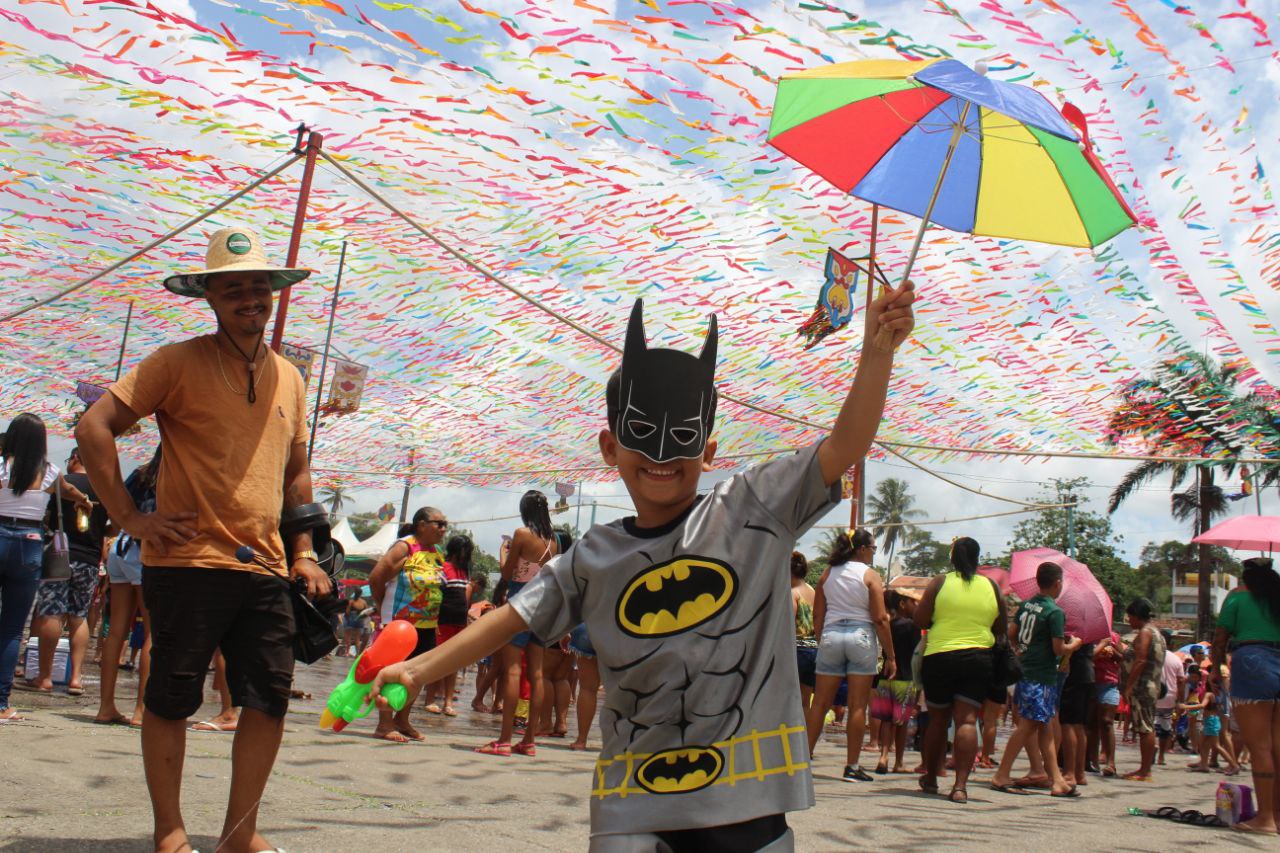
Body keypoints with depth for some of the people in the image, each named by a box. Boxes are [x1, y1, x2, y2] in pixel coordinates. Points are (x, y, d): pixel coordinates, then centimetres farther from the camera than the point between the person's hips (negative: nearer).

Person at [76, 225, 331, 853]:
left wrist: (303, 552, 15)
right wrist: (129, 517, -11)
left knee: (270, 699, 4)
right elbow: (94, 427, -7)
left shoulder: (288, 377, 14)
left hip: (265, 568, 5)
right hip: (188, 564, -5)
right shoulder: (179, 363, -2)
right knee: (171, 700, 4)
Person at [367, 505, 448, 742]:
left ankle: (402, 720, 27)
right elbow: (376, 578, -14)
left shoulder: (437, 554, 10)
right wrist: (384, 608, -3)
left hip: (427, 625, 8)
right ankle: (384, 725, 8)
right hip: (400, 624, -8)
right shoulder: (405, 547, -13)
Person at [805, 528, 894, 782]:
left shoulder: (828, 574, 9)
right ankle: (852, 766, 3)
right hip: (861, 636, -4)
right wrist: (890, 656, -3)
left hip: (830, 635, 4)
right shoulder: (870, 575, -3)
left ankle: (805, 756, 10)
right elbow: (880, 619, -7)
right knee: (858, 706, 1)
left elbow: (817, 616, 8)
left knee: (820, 703, 9)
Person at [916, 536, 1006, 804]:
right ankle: (960, 785, -13)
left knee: (938, 720, 13)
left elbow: (920, 620, -4)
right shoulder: (991, 586, 4)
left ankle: (930, 779, 26)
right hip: (978, 659, 1)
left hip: (939, 657, -1)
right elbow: (1001, 628, 11)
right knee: (967, 721, -3)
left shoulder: (940, 582, -2)